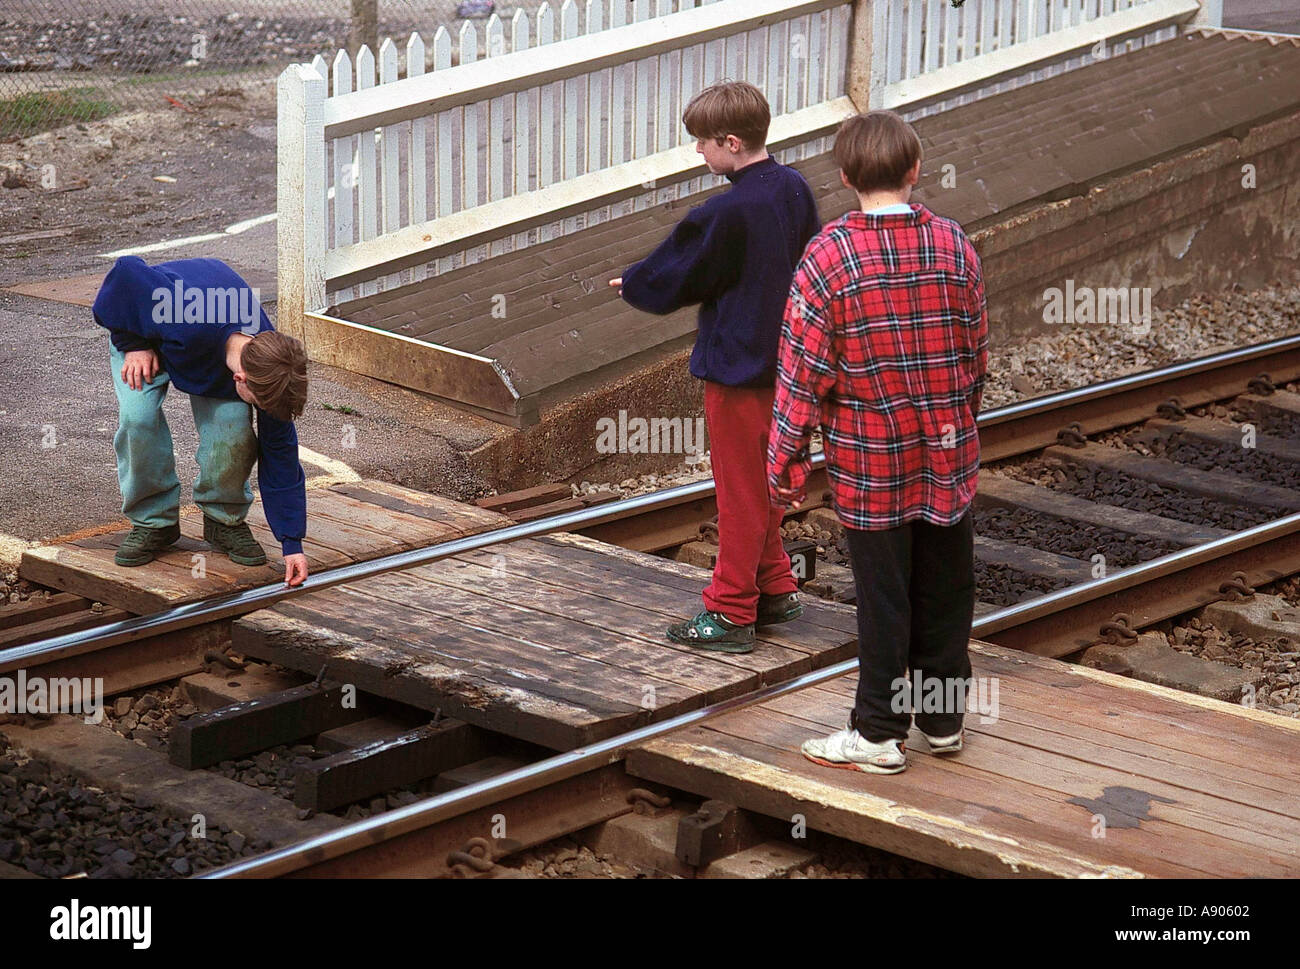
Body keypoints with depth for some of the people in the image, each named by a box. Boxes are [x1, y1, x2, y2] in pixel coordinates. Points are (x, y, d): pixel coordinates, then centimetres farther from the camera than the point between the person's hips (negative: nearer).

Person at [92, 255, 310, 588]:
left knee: (232, 424, -22)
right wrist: (133, 345, -25)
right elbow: (127, 271, -34)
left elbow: (280, 455, -18)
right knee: (138, 417, -27)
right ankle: (153, 521, -6)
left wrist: (292, 544, -17)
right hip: (141, 330, -2)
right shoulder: (186, 325, -48)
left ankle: (224, 519, 2)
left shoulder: (267, 368, -30)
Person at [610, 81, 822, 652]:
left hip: (736, 365, -8)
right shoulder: (794, 189, 1)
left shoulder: (727, 213, -23)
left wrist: (632, 285, 8)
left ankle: (730, 613, 9)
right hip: (779, 360, 8)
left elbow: (675, 276, -12)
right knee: (761, 482, 21)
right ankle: (776, 589, 29)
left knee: (740, 490, 0)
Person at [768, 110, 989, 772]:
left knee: (882, 594, 5)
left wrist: (785, 461, -4)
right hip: (948, 452, 3)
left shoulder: (828, 257, -15)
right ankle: (943, 720, 25)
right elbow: (977, 353, 6)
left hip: (868, 458, -3)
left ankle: (880, 732, 14)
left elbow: (803, 371, -12)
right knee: (944, 588, 14)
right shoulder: (954, 246, -4)